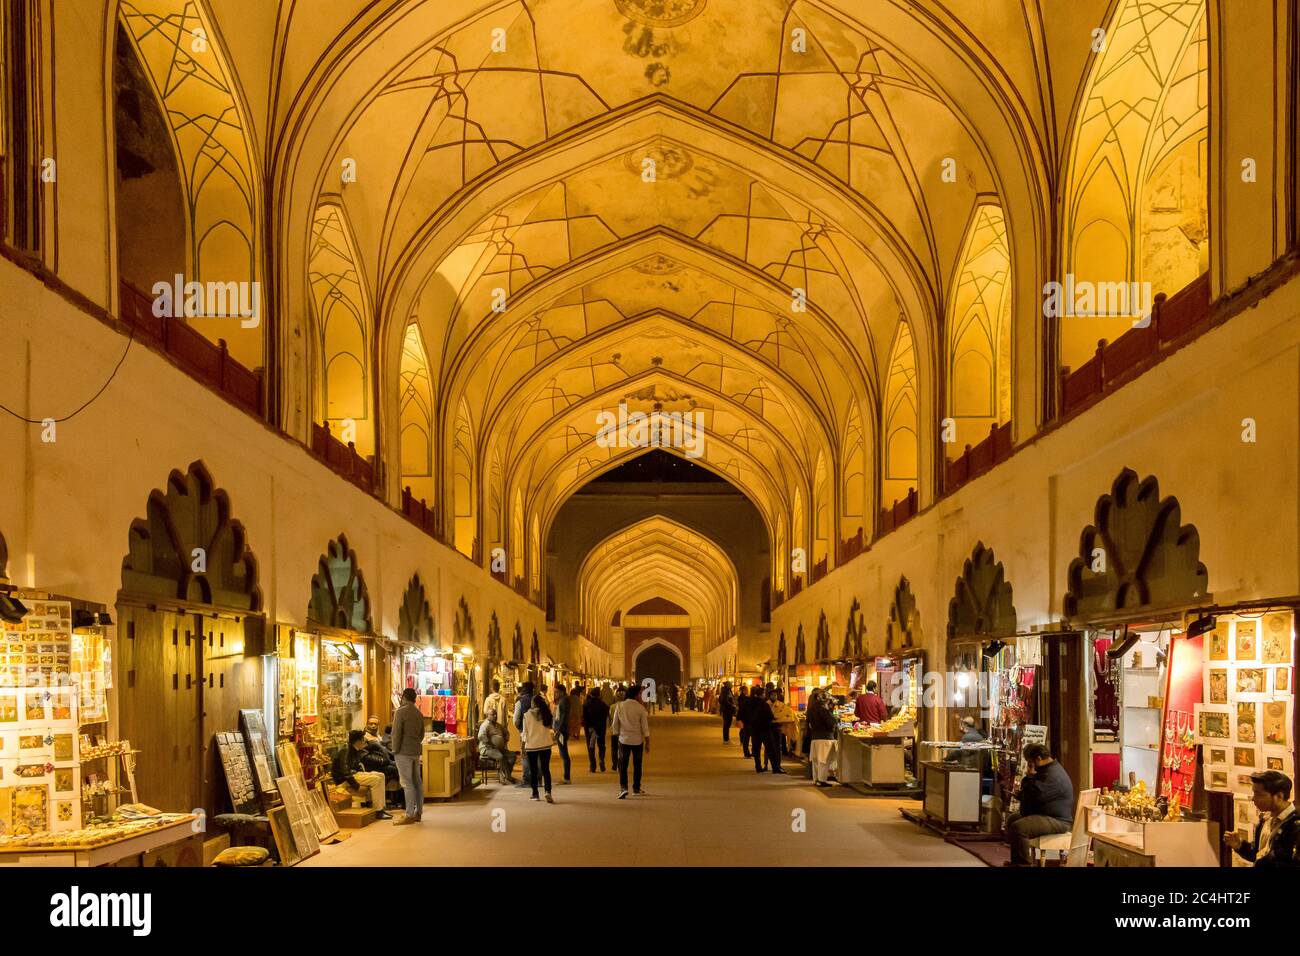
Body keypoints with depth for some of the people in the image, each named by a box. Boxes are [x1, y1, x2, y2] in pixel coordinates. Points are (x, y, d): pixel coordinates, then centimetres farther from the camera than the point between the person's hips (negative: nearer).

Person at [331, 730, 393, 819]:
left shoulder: (355, 750, 10)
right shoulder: (345, 751, -20)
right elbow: (345, 772, -27)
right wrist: (357, 786, -27)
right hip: (344, 779, -10)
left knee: (381, 776, 4)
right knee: (375, 780, -22)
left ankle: (381, 807, 0)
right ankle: (378, 811, -18)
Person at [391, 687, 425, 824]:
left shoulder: (401, 711, -10)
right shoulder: (419, 713, 13)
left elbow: (396, 732, -14)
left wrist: (395, 750, -8)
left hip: (404, 751, -7)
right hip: (416, 751, 7)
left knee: (407, 783, -8)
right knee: (417, 781, 11)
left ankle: (410, 815, -9)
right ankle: (418, 812, 15)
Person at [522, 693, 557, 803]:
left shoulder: (527, 715, -6)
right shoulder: (546, 713, -2)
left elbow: (525, 732, -4)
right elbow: (551, 726, 6)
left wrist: (523, 745, 2)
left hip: (531, 745, -1)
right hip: (545, 744, 1)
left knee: (533, 770, 10)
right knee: (545, 769, 2)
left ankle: (535, 793, 14)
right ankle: (548, 792, -15)